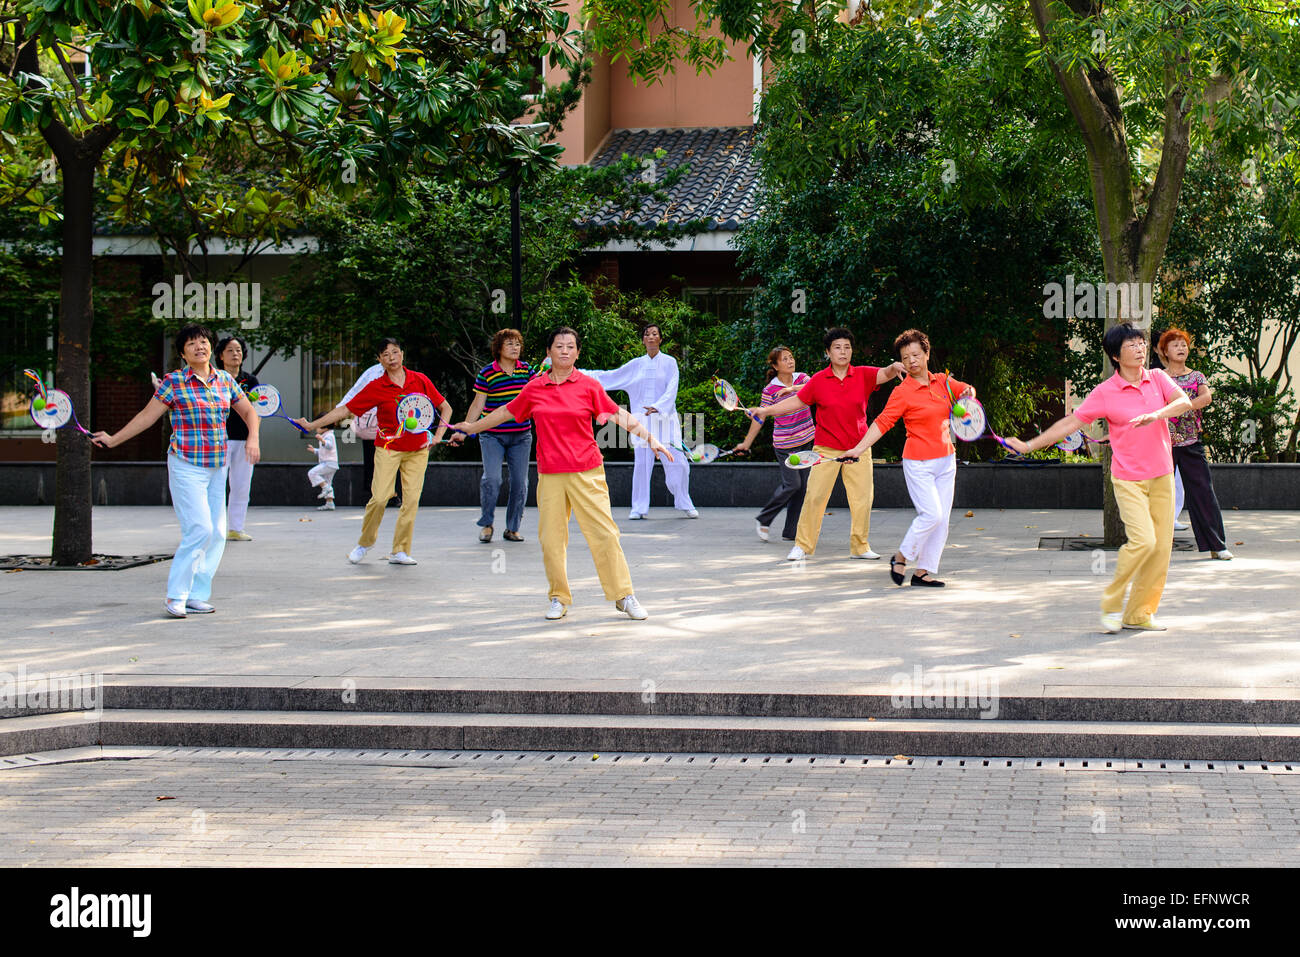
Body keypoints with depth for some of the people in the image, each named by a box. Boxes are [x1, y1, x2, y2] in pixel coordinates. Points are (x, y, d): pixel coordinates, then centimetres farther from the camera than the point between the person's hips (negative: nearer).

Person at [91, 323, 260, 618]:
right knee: (199, 529, -15)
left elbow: (249, 412, 19)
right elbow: (147, 416, 2)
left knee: (217, 534, 2)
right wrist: (113, 439, 2)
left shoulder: (226, 380, 9)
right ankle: (175, 596, -4)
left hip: (218, 467, 6)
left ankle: (196, 596, 10)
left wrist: (252, 439, 2)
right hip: (186, 465, -5)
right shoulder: (173, 382, -3)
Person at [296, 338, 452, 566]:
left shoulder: (420, 380, 2)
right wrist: (312, 425, -3)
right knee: (380, 497, -13)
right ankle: (364, 543, 10)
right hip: (388, 447, -2)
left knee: (412, 499, -6)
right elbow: (345, 410, 1)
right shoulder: (375, 387, -2)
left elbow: (445, 407, 10)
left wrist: (438, 436, -1)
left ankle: (400, 551, 5)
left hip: (418, 449, 2)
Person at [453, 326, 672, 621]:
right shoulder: (534, 389, 8)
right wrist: (472, 427, 31)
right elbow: (506, 412, 22)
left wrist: (650, 437, -5)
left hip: (586, 472, -2)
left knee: (604, 532, -6)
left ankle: (624, 596, 3)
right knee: (551, 537, 2)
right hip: (550, 474, 2)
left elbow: (619, 415, 3)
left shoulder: (588, 385, 2)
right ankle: (559, 599, 16)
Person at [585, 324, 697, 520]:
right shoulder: (636, 365, 12)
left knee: (676, 463, -7)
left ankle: (684, 504, 9)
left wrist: (657, 407, -24)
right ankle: (639, 507, 4)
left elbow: (671, 391, -7)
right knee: (641, 463, -3)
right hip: (642, 421, 2)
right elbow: (609, 377, 16)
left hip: (664, 420, -2)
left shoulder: (669, 362, 4)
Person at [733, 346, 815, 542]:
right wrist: (746, 443, -3)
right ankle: (763, 520, 7)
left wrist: (792, 388, -29)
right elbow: (759, 417, -3)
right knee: (792, 484, -12)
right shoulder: (770, 390, -7)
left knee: (802, 486, 3)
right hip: (784, 443, -4)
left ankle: (791, 532, 10)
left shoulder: (802, 378, 3)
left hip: (806, 441, 4)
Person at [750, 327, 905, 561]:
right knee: (814, 496, -5)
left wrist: (894, 368, -38)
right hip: (826, 449, -1)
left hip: (858, 449, 1)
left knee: (863, 498, 1)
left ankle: (860, 547, 15)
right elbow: (796, 402, 6)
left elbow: (885, 374, -14)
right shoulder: (818, 380, 0)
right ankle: (803, 546, 6)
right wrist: (766, 410, 1)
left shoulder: (863, 375, 0)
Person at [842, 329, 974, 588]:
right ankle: (901, 557, 5)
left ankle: (924, 571, 9)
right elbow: (882, 423, -12)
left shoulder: (943, 381, 7)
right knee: (931, 514, -16)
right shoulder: (902, 392, -9)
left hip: (946, 460, 6)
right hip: (919, 463, -6)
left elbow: (966, 390, 23)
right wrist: (859, 448, -22)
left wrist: (967, 393, -1)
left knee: (941, 520, 3)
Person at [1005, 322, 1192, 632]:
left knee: (1161, 547, 0)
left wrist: (1156, 414, -27)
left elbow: (1184, 402, -9)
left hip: (1161, 476, 4)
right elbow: (1070, 423, -3)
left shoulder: (1157, 378, 5)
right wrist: (1030, 445, -8)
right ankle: (1111, 603, 0)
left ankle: (1139, 614, 11)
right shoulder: (1105, 392, -5)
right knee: (1143, 540, -19)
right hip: (1128, 478, -4)